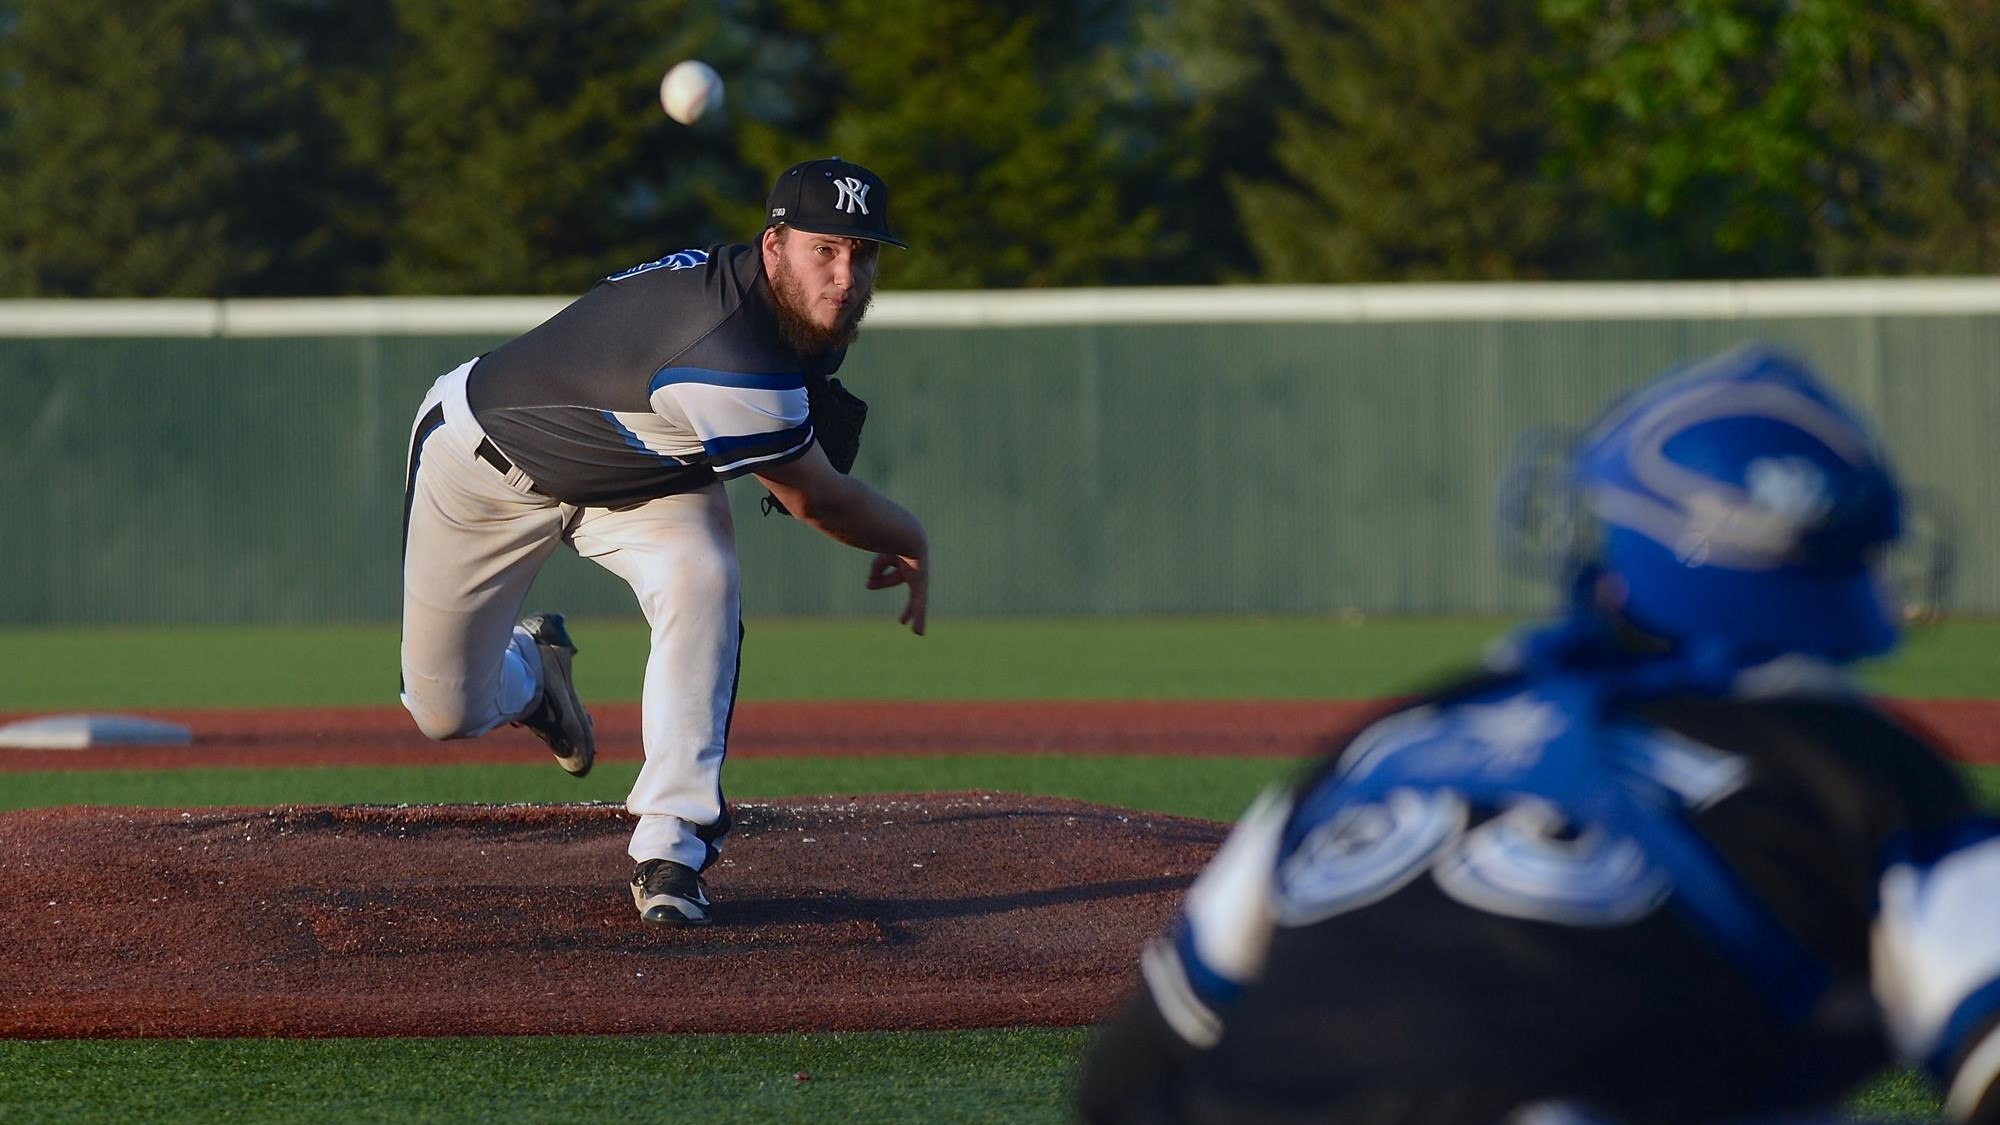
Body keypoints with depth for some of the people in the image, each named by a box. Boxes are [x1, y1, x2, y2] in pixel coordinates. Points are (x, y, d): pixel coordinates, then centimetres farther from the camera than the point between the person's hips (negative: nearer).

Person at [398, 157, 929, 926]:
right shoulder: (732, 359, -43)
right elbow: (813, 500, -25)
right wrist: (906, 538, -7)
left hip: (637, 472, 6)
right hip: (486, 464, -6)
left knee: (701, 578, -27)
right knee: (447, 712, 4)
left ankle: (670, 848, -23)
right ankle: (528, 671, 43)